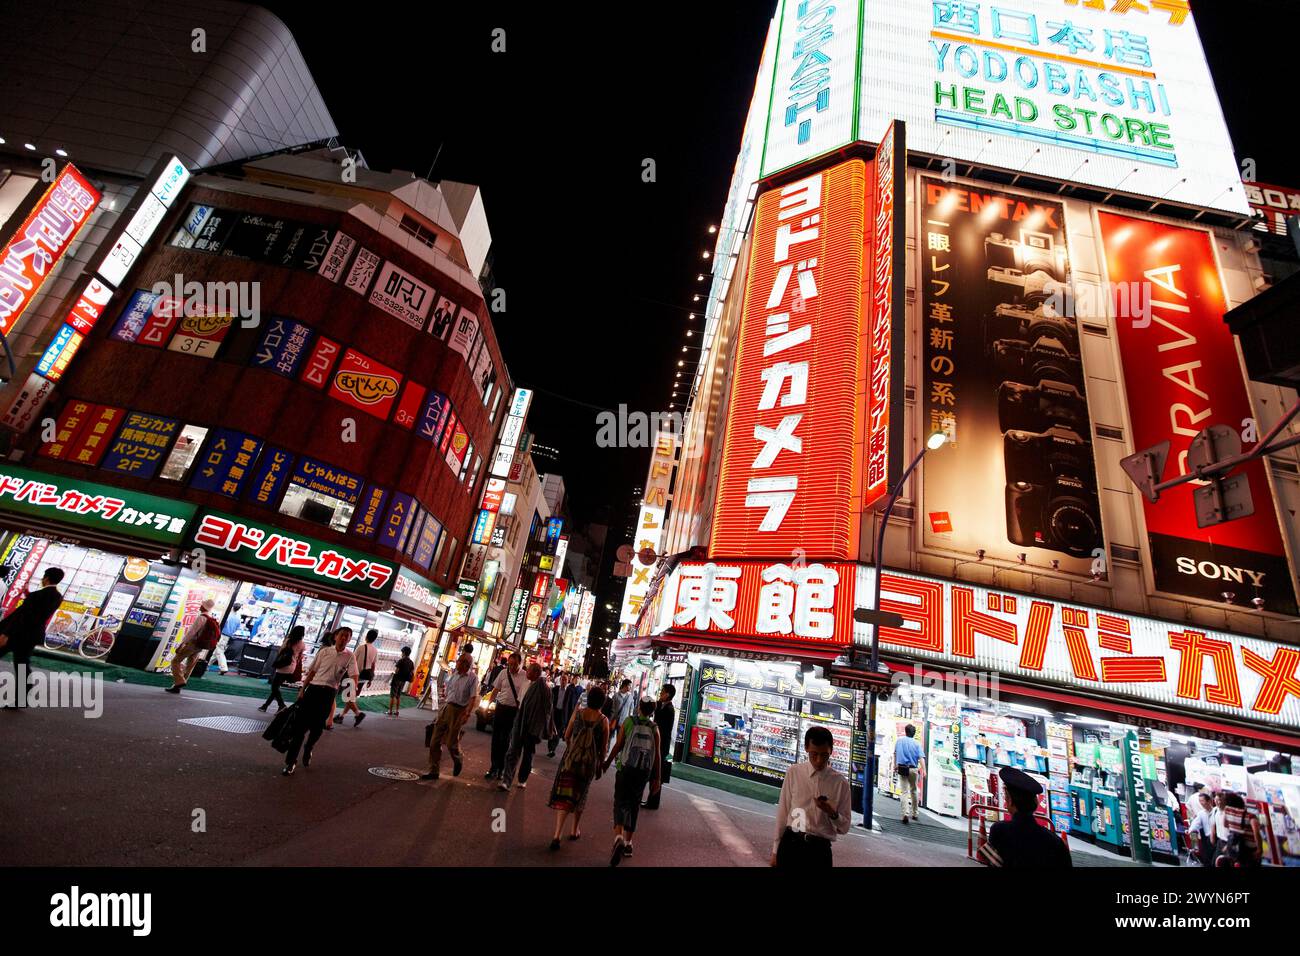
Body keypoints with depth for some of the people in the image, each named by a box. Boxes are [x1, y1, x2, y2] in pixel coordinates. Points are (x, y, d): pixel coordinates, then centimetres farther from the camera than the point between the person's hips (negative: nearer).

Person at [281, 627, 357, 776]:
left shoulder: (350, 656, -1)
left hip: (329, 692, -1)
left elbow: (353, 676, -10)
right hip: (313, 688, 1)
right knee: (301, 724, -3)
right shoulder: (324, 651, 4)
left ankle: (308, 750, 35)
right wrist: (303, 690, 6)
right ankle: (291, 760, 8)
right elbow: (312, 672, 10)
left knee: (318, 726, 5)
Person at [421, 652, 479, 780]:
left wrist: (467, 714, -23)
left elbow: (473, 698, -16)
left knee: (451, 742, 1)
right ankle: (433, 771, 17)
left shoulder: (472, 678, -11)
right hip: (445, 707, 6)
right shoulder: (454, 674, 8)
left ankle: (458, 761, 32)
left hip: (458, 711, -6)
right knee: (435, 741, 5)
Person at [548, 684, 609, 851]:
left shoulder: (578, 712, -5)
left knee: (564, 795, 4)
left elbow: (567, 736, 4)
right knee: (580, 795, 20)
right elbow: (604, 747, -3)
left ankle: (557, 835, -7)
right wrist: (600, 766, 10)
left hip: (571, 758, 0)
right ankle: (575, 830, 34)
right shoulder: (603, 720, -9)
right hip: (590, 762, 0)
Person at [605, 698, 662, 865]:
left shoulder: (629, 721, -2)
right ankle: (628, 843, 23)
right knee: (634, 806, 17)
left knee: (621, 803, -2)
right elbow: (657, 755, 2)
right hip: (644, 771, 2)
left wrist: (607, 762, 11)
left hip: (626, 768, -2)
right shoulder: (654, 728, 3)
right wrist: (656, 779, 8)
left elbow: (618, 745, -2)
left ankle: (618, 838, -24)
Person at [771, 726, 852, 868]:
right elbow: (783, 812, 2)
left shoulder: (840, 782, -3)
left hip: (820, 849, 0)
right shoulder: (793, 773, -4)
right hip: (790, 844, 0)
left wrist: (832, 813, -16)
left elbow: (844, 827, 5)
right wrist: (775, 850, 6)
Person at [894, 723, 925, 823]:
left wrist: (895, 765, 24)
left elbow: (895, 753, 12)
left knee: (905, 792, 0)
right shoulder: (916, 743, -1)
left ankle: (905, 813, -15)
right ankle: (914, 813, 27)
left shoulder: (900, 740, 4)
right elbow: (921, 758, -14)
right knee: (913, 791, 19)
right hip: (913, 769, 0)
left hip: (902, 768, 0)